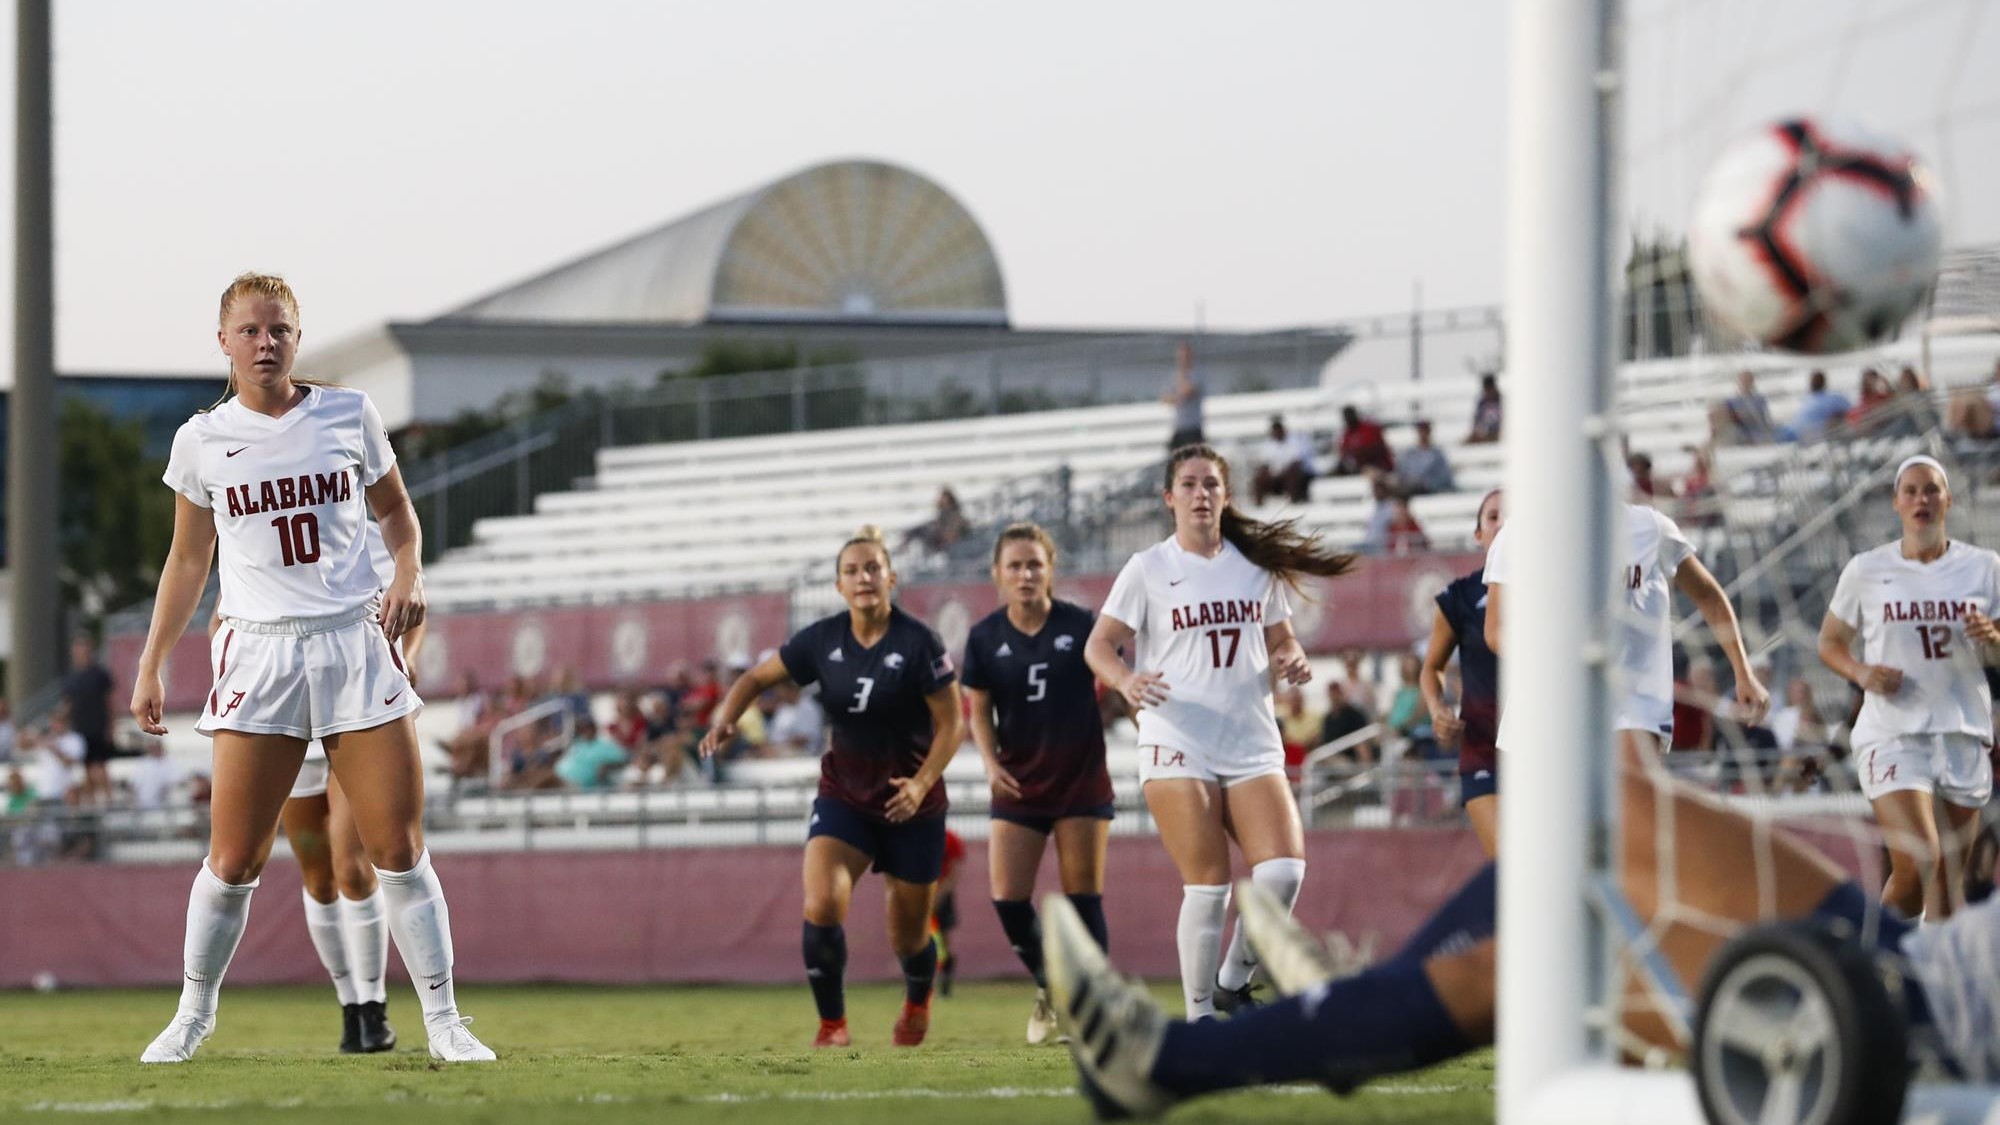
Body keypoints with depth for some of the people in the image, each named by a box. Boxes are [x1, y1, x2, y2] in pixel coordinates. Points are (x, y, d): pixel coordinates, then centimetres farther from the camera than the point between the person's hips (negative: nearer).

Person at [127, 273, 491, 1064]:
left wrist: (409, 575, -2)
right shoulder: (202, 441, 5)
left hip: (357, 642, 0)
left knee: (400, 851, -3)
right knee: (233, 861, -3)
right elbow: (188, 560, 14)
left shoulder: (349, 416, 5)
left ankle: (443, 1024, 4)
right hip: (259, 653, 0)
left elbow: (395, 509, 18)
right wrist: (151, 665, 12)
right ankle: (193, 1014, 15)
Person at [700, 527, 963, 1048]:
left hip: (910, 803, -2)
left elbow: (949, 725, -10)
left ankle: (917, 1004, 45)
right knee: (821, 906, -21)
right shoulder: (822, 641, -5)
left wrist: (921, 785, -23)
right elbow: (758, 677, 6)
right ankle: (832, 1024, -4)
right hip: (844, 794, 2)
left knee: (908, 935, 10)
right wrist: (726, 718, -15)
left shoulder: (918, 643, -14)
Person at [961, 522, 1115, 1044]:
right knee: (1008, 898, -4)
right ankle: (1048, 986, 21)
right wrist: (991, 763, -9)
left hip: (1081, 780, -2)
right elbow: (979, 710, 5)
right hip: (1019, 784, 2)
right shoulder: (986, 638, -2)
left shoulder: (1081, 625, -7)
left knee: (1083, 897, -2)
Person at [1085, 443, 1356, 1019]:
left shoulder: (1256, 564, 12)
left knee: (1283, 870, -14)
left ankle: (1233, 981, 8)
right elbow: (1099, 644, 2)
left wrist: (1292, 662, -3)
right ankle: (1199, 1021, 2)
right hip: (1178, 746, -3)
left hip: (1253, 748, 3)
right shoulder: (1148, 569, 3)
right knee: (1208, 887, -10)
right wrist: (1127, 681, -19)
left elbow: (1280, 641, 21)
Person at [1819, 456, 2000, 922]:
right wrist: (1861, 672, -10)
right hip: (1893, 732, -3)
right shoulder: (1867, 570, 2)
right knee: (1917, 863, -18)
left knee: (1948, 879, 6)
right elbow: (1829, 643, 11)